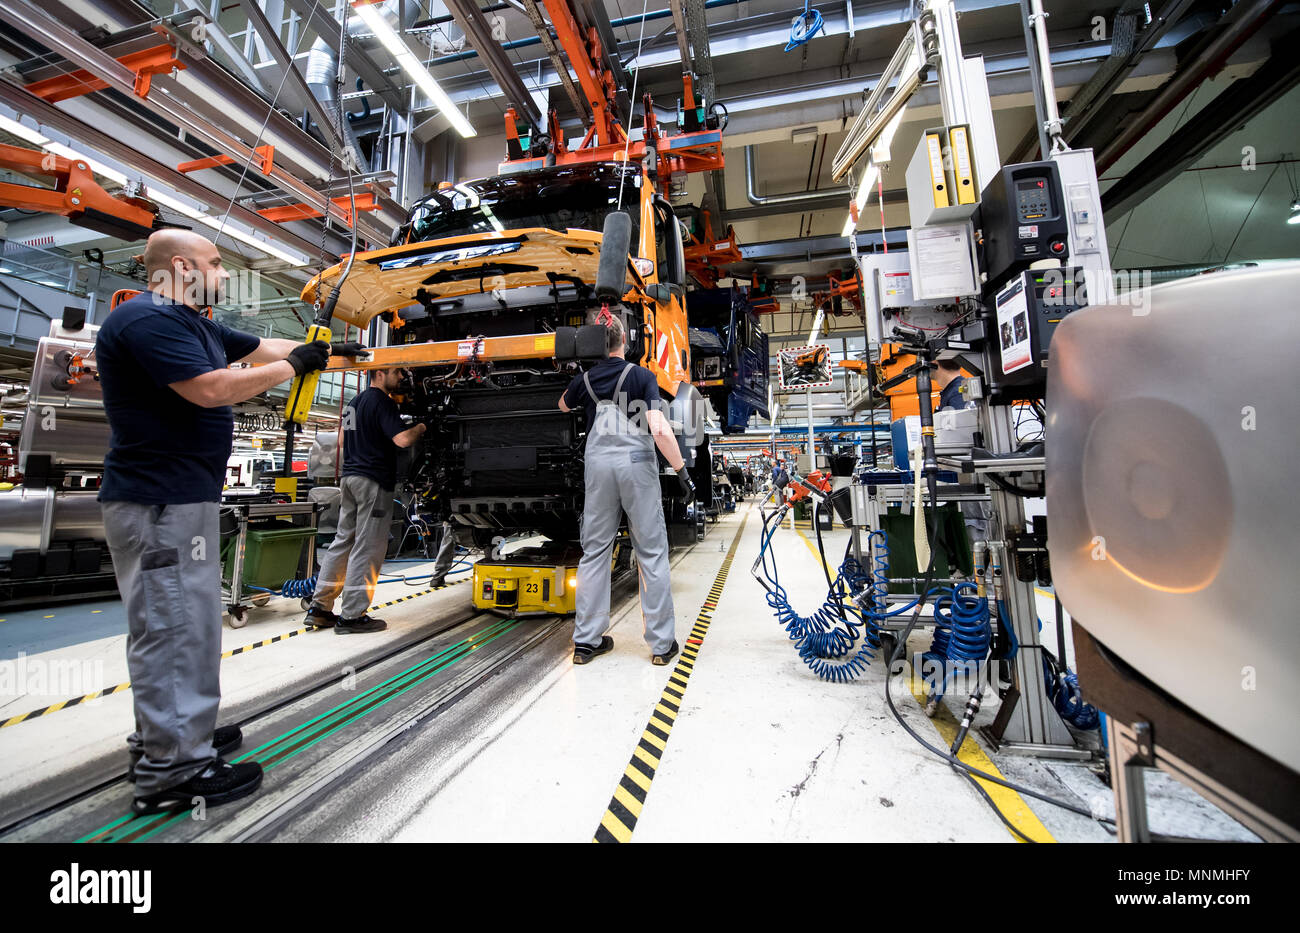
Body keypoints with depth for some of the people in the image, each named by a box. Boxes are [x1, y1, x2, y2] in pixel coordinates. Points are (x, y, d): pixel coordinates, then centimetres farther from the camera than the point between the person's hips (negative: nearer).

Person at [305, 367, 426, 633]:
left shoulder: (355, 402, 19)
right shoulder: (381, 401, -11)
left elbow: (343, 439, 27)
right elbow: (402, 439, -21)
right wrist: (422, 426, -6)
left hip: (350, 477, 9)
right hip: (374, 481, -9)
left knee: (343, 541, 14)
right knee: (367, 548, -4)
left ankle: (320, 607, 17)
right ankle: (352, 616, 0)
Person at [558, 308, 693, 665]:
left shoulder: (585, 379, 8)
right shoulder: (642, 375, -2)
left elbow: (563, 406, 31)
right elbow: (660, 431, -13)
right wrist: (681, 471, -7)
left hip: (598, 463, 3)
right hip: (636, 462, -3)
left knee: (594, 552, 11)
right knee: (652, 553, 4)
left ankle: (586, 640, 18)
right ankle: (662, 643, 11)